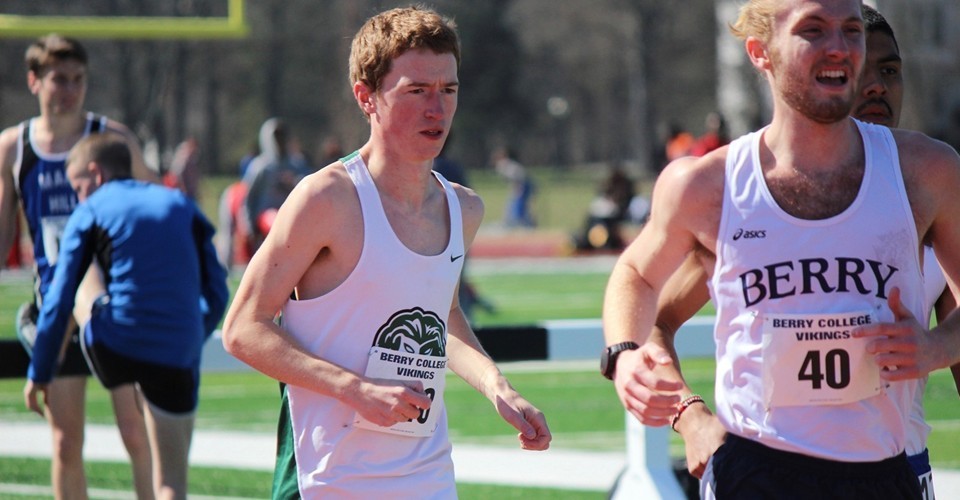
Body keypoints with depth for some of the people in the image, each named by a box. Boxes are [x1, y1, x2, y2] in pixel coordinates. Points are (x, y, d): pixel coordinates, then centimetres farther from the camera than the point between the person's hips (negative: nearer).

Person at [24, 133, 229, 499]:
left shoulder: (91, 211, 6)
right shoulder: (181, 205, 15)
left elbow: (59, 300, 1)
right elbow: (216, 292, 12)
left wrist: (39, 373, 7)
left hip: (114, 351, -2)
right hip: (177, 358, 2)